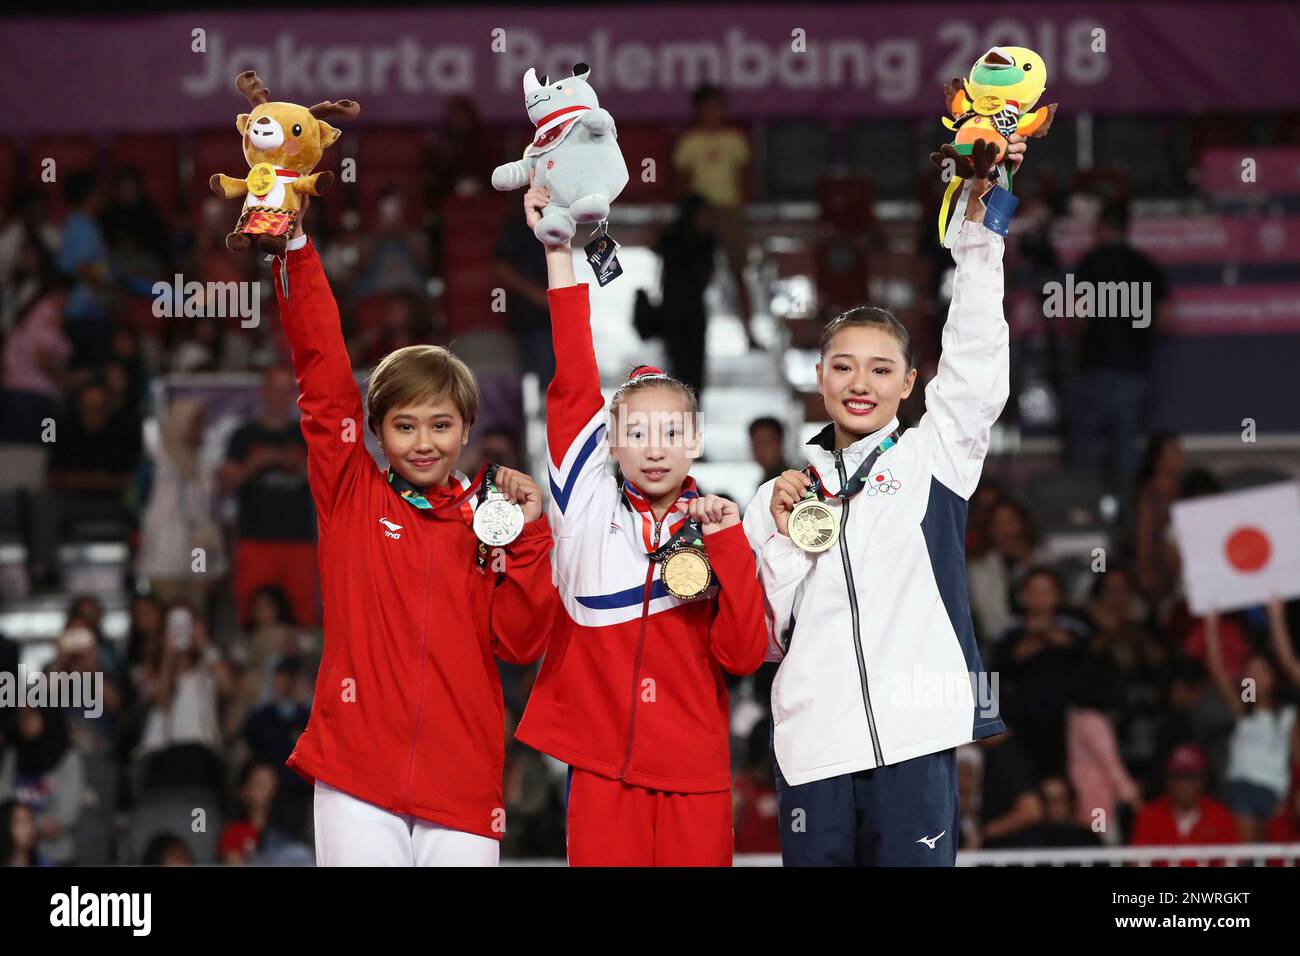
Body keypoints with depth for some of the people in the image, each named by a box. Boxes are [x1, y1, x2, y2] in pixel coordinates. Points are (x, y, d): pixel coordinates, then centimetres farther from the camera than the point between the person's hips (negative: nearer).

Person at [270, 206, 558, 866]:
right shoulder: (350, 495, 8)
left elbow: (520, 643, 3)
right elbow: (321, 371, 0)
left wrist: (528, 536, -5)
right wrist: (294, 250, -7)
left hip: (461, 781, 2)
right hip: (356, 769, -1)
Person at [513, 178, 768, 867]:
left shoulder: (716, 527, 6)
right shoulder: (590, 508, 2)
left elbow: (744, 653, -4)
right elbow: (573, 381, -5)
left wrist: (729, 547, -14)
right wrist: (558, 253, -9)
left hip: (694, 781, 1)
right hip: (601, 770, -1)